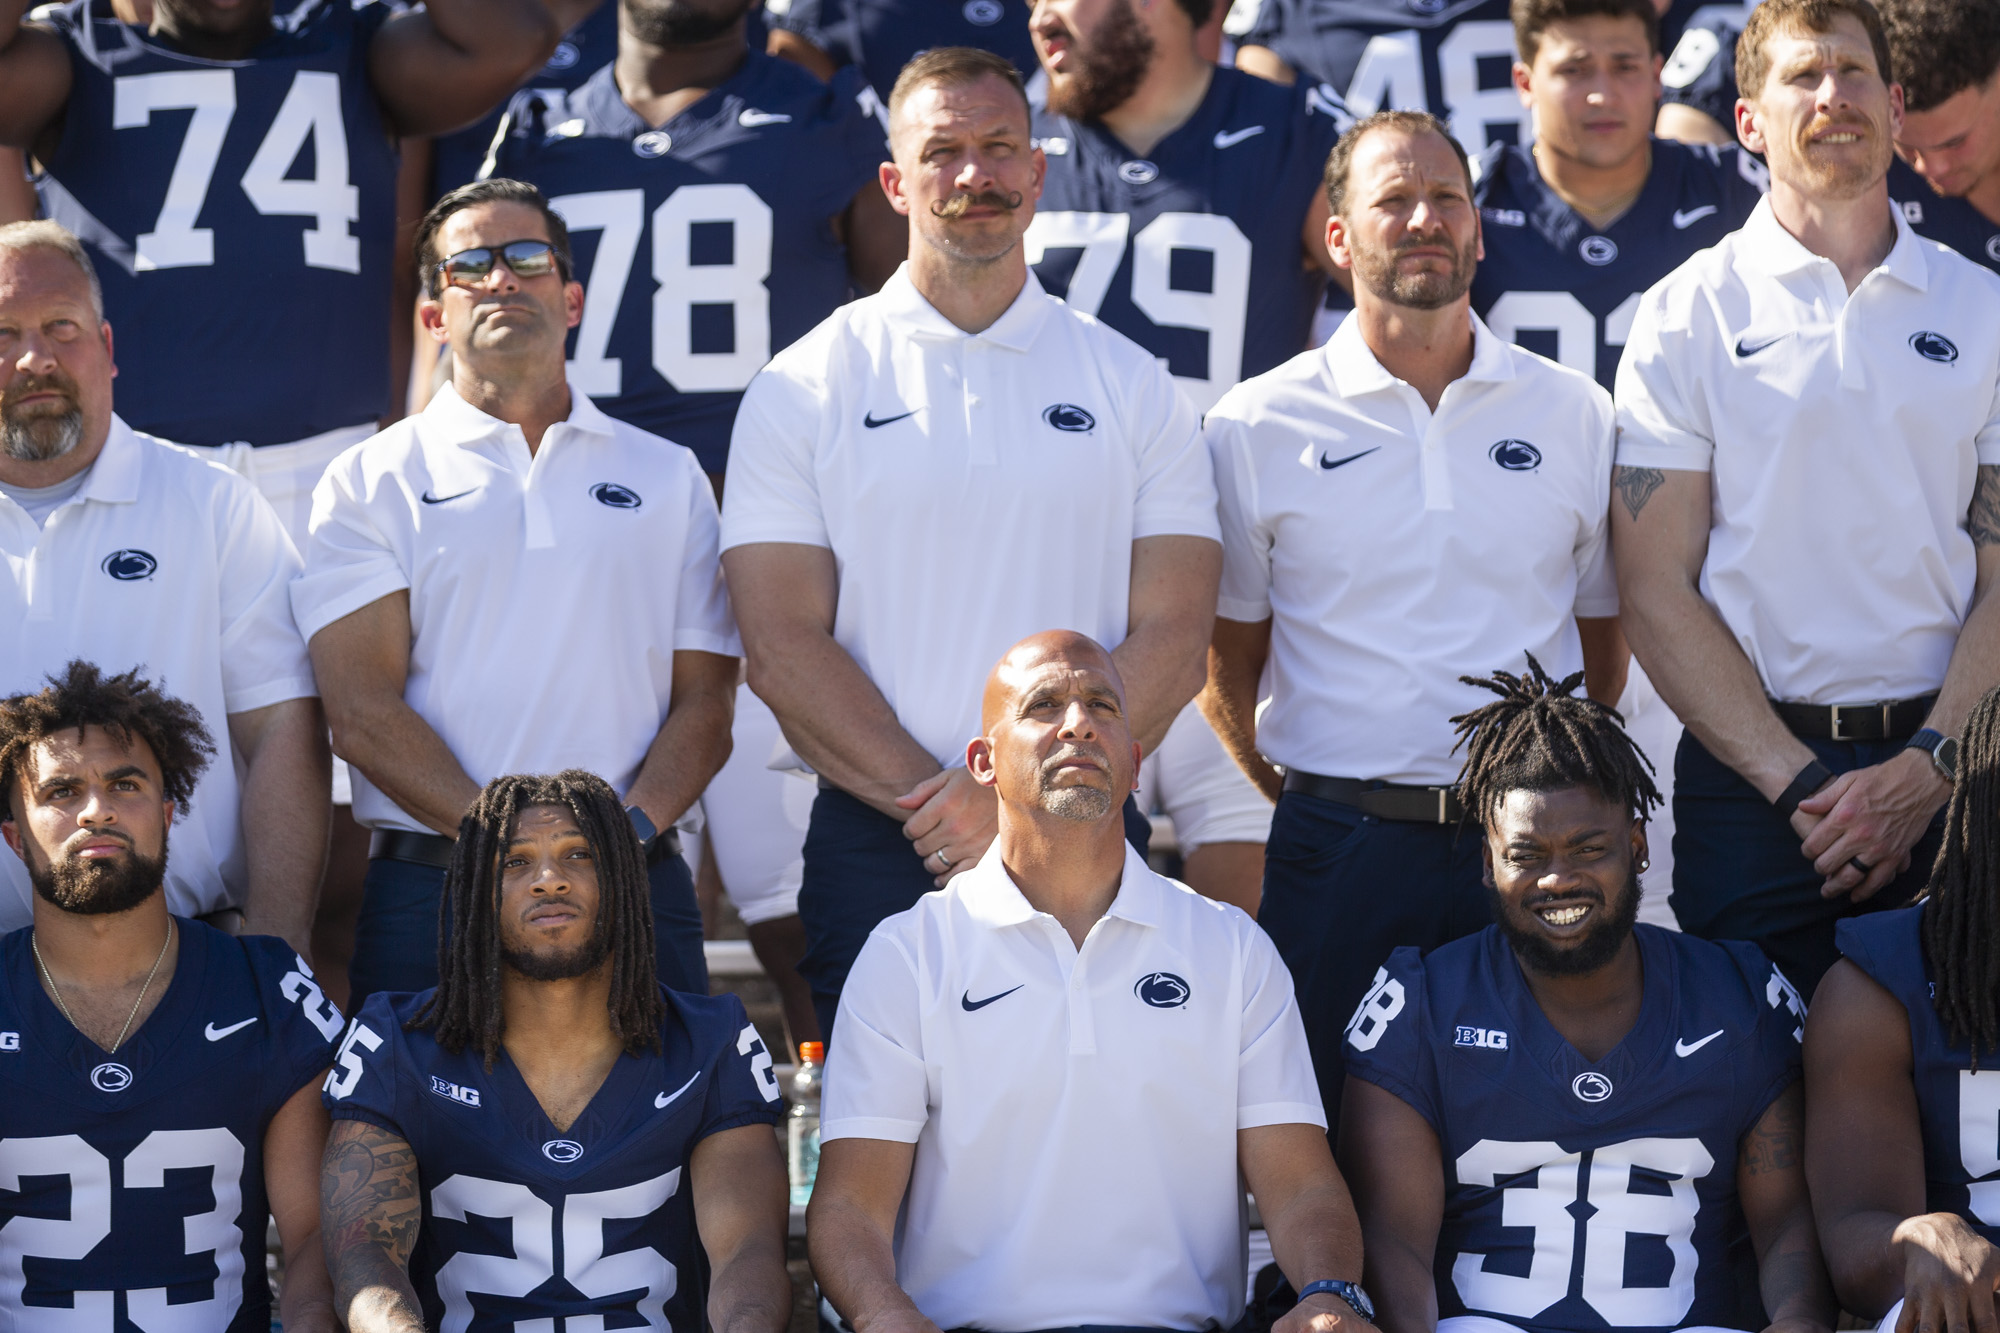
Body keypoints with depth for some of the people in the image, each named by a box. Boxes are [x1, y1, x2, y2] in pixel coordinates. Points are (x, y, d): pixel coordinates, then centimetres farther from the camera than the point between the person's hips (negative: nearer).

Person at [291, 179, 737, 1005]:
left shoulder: (668, 479, 16)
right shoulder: (371, 482, 9)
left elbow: (704, 704, 9)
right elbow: (363, 712, -2)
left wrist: (630, 830, -11)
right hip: (433, 896, -1)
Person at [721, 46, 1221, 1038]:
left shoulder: (1131, 389, 10)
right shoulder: (803, 390, 6)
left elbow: (1171, 645, 2)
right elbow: (783, 653, -2)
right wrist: (937, 806, -13)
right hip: (874, 843, -1)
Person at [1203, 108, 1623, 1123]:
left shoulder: (1577, 417, 9)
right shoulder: (1256, 428, 4)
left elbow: (1603, 638, 16)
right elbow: (1226, 669, 9)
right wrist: (1312, 806, 3)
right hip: (1338, 850, -1)